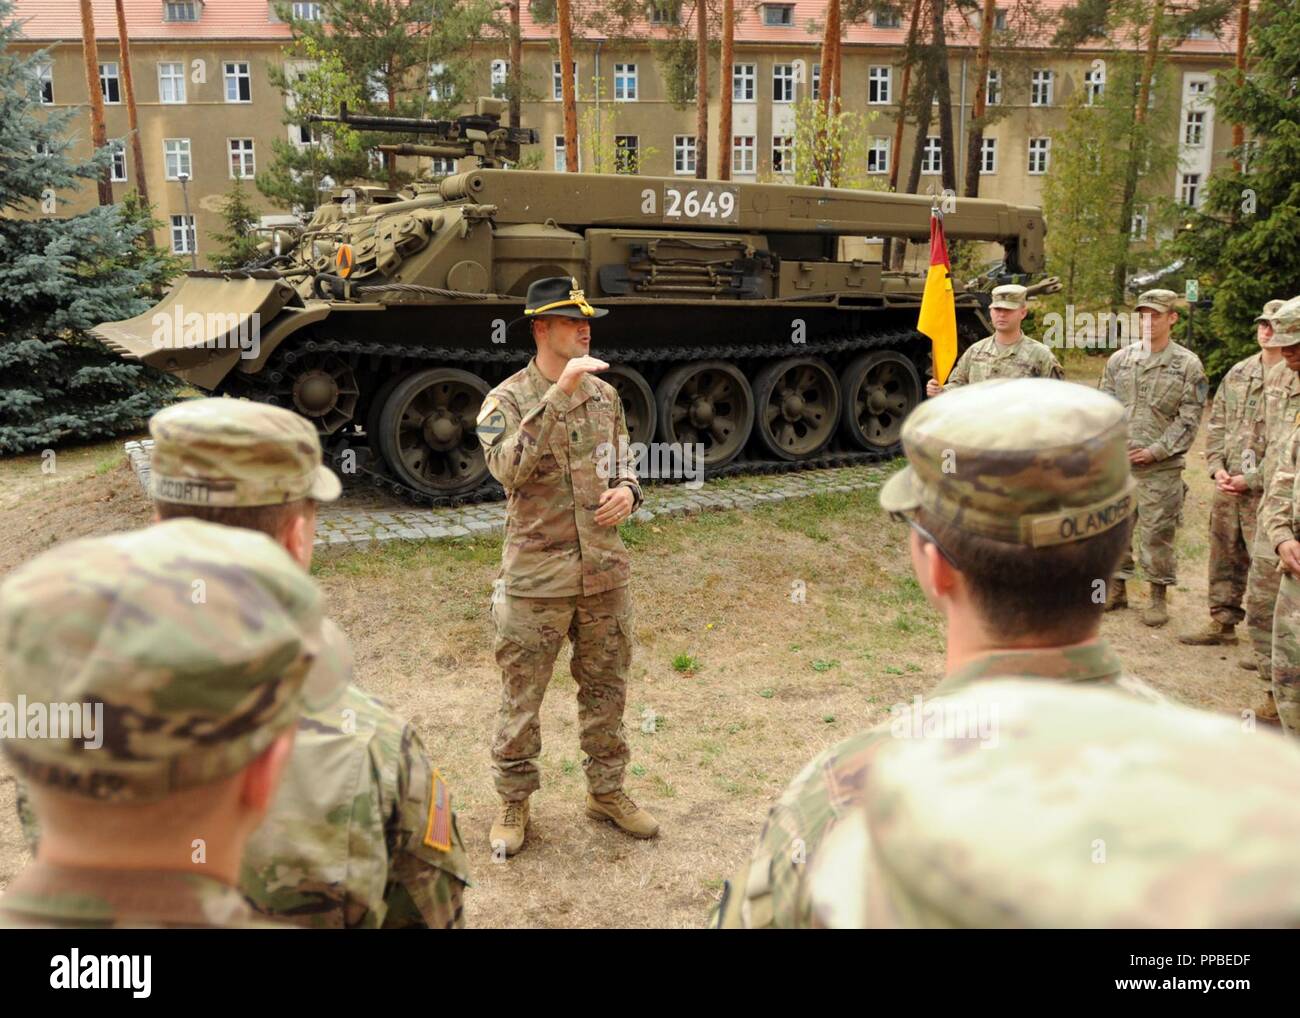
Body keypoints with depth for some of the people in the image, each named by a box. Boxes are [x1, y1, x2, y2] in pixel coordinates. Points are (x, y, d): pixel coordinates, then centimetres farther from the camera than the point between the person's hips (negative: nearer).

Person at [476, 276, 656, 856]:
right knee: (521, 700, 8)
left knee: (605, 690, 17)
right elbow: (508, 467, -30)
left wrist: (626, 491, -6)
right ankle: (514, 803, 27)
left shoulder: (604, 394, 7)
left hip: (605, 574, 5)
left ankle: (607, 792, 35)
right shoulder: (506, 401, -10)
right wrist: (559, 395, -34)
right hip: (535, 579, -5)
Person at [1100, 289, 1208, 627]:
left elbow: (1189, 420, -4)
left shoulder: (1188, 365, -1)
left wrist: (1155, 450, -11)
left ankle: (1159, 596, 15)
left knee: (1157, 534, 1)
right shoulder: (1119, 360, 8)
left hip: (1161, 467, -3)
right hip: (1116, 465, 4)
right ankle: (1117, 590, 24)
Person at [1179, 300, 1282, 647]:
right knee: (1225, 558, 15)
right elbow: (1217, 424, 15)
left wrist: (1252, 479, -14)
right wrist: (1217, 467, 1)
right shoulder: (1238, 373, 11)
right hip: (1227, 487, 6)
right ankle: (1223, 621, 29)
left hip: (1267, 491, -6)